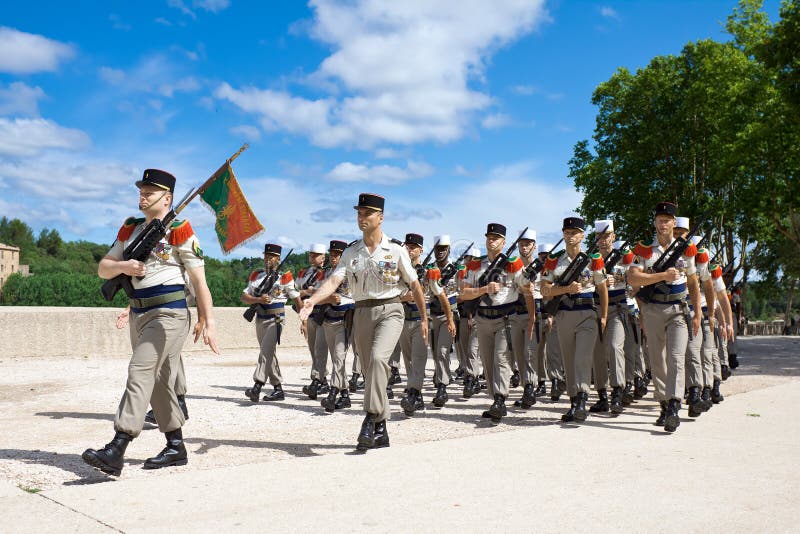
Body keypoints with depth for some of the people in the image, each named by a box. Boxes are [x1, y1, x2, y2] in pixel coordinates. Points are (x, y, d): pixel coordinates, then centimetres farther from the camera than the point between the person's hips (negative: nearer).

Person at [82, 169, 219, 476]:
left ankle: (116, 451, -20)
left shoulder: (179, 231, -6)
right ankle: (176, 448, 22)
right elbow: (103, 269, 14)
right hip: (138, 313, 8)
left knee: (140, 373, -17)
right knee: (159, 382, 11)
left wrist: (209, 321, -12)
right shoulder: (130, 230, 15)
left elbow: (199, 279, -7)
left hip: (169, 314, -8)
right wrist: (123, 266, -10)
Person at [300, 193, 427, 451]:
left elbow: (414, 285, 6)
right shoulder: (351, 252, 6)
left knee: (378, 358, -28)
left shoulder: (396, 249, -2)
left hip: (390, 311, -4)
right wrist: (312, 300, -26)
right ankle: (380, 431, 16)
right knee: (369, 370, 6)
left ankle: (371, 419, -24)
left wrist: (424, 318, 9)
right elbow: (334, 280, -8)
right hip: (362, 313, 4)